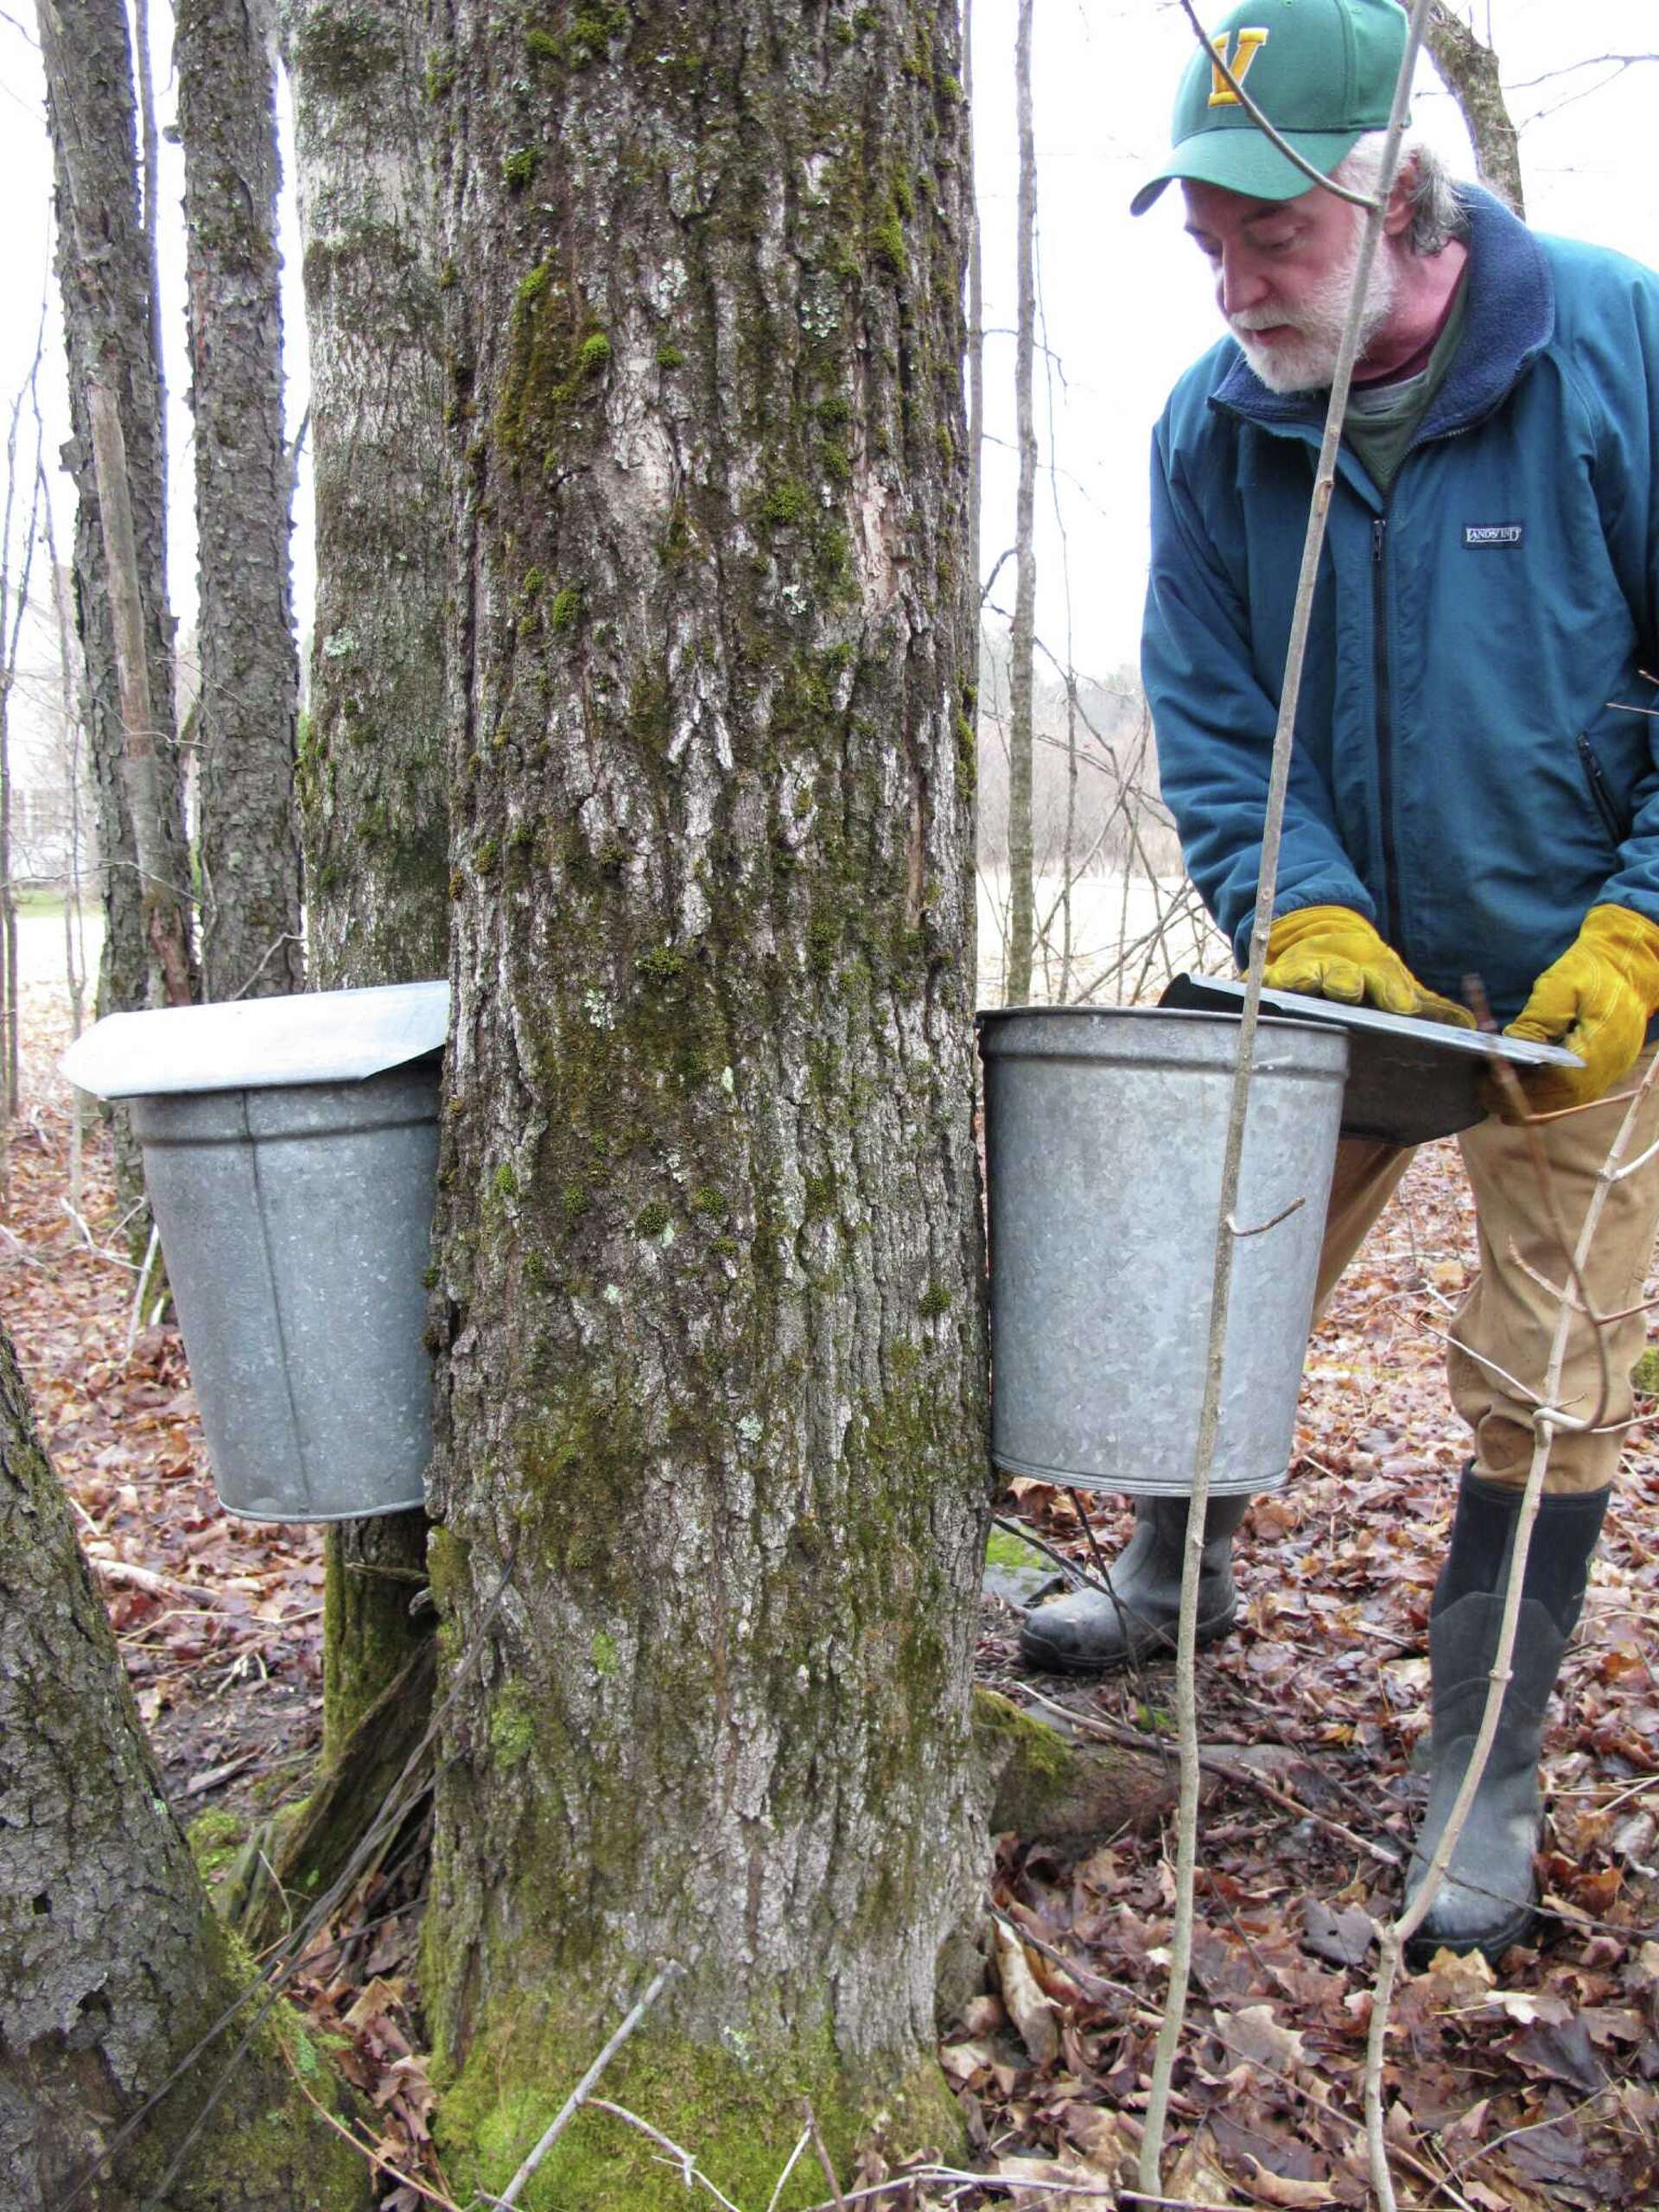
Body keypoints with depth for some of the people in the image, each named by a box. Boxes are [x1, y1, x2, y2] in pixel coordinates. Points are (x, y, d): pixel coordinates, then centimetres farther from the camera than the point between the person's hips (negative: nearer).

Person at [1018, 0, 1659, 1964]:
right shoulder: (1213, 426, -6)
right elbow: (1210, 718, -2)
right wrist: (1304, 914, -17)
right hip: (1337, 953, 3)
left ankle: (1484, 1776, 20)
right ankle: (1176, 1582, 38)